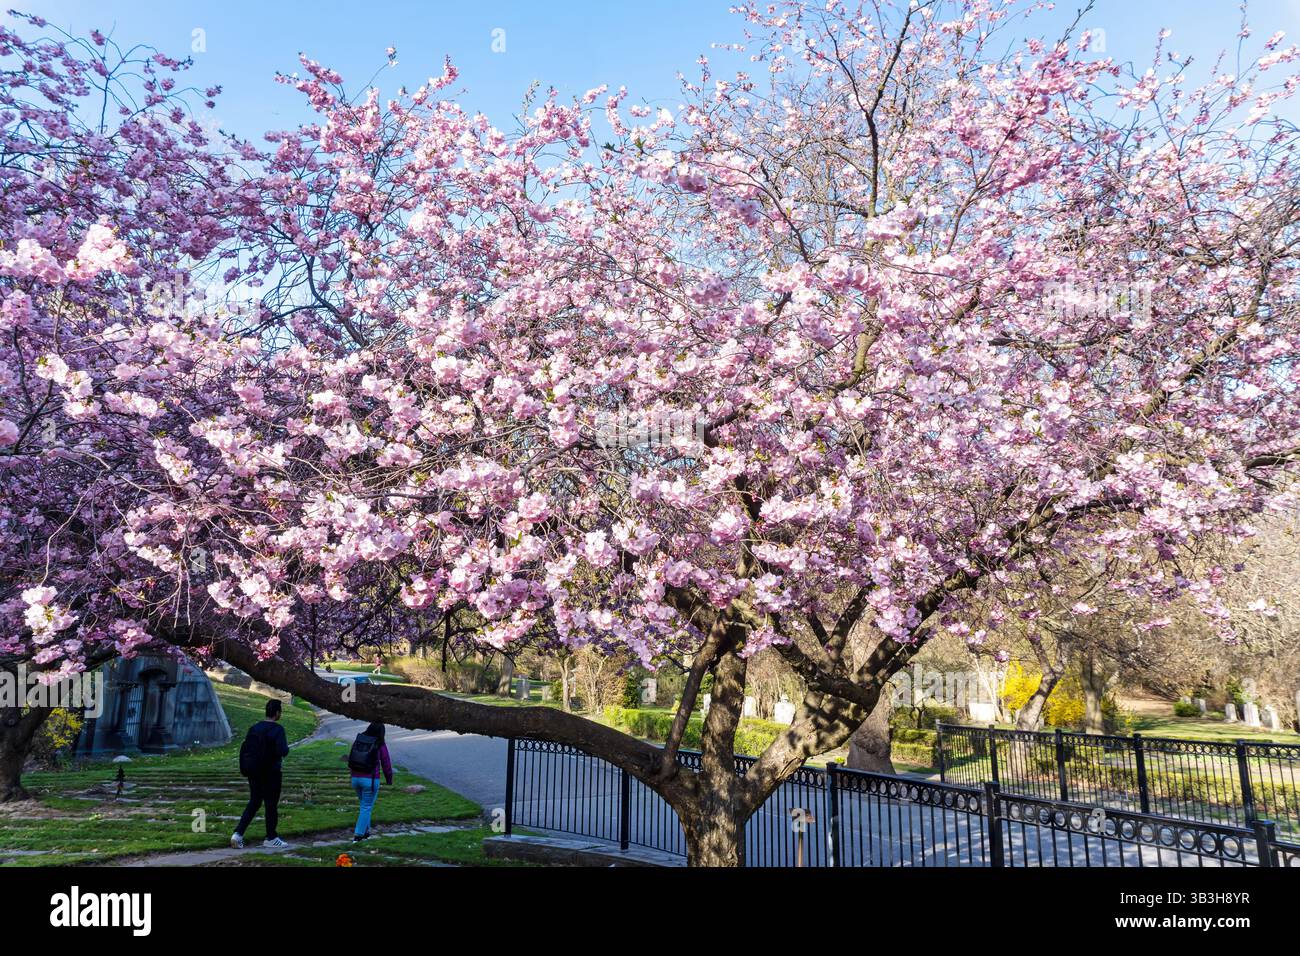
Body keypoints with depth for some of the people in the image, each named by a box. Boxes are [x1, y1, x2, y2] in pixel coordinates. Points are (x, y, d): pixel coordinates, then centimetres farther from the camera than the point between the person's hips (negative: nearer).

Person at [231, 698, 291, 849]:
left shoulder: (254, 728, 5)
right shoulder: (277, 729, -16)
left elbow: (244, 749, 8)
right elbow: (282, 751, -24)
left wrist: (244, 768, 17)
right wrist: (286, 746, -4)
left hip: (254, 773, 6)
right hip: (270, 773, -6)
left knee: (253, 803, 16)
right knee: (271, 805, 7)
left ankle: (238, 834, 5)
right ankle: (271, 838, 18)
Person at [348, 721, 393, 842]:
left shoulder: (358, 741, 4)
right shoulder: (380, 745, -8)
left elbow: (350, 759, 12)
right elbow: (386, 764, -1)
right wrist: (389, 780, 14)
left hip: (355, 778, 5)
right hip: (371, 780, -5)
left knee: (365, 805, 23)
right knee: (367, 807, 6)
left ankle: (366, 831, 27)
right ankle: (358, 835, 4)